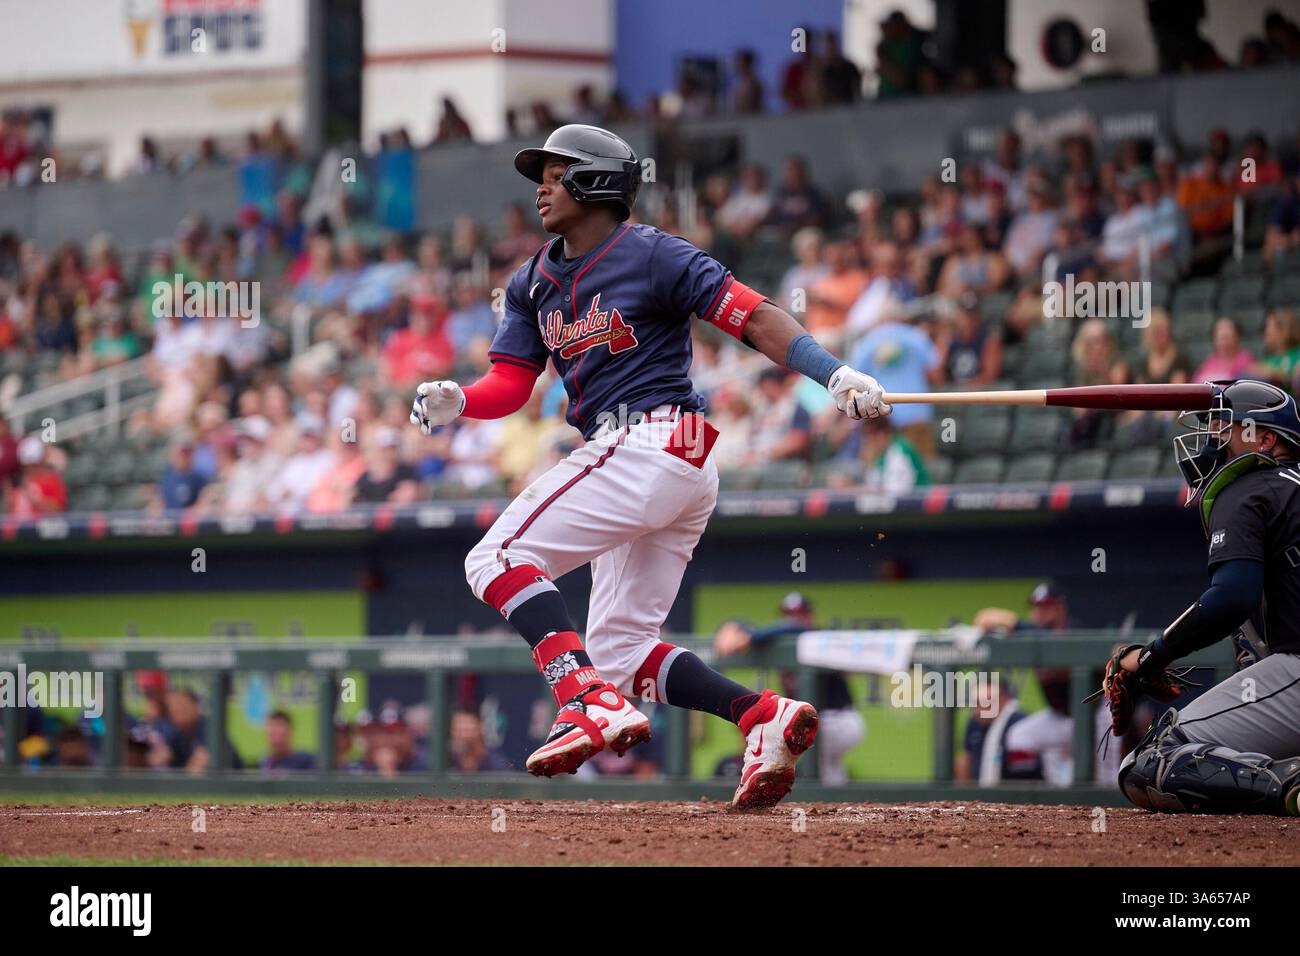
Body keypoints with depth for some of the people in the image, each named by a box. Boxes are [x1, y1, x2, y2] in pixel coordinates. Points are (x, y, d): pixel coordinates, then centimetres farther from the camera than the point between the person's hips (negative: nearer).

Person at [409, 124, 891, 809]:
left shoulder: (654, 256, -5)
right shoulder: (534, 282, 18)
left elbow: (753, 316, -11)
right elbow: (510, 385, 13)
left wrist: (835, 374, -25)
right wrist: (454, 402, -10)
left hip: (649, 440, -9)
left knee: (499, 557, -14)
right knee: (618, 649, 6)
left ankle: (588, 703, -28)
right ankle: (763, 715, -4)